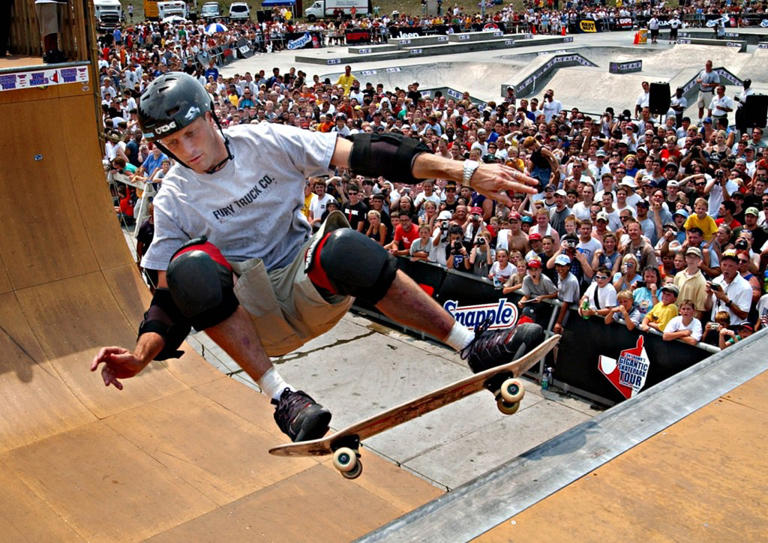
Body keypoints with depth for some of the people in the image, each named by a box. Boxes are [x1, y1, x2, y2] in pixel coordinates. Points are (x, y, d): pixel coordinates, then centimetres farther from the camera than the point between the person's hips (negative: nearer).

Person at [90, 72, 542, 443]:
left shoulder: (264, 142, -3)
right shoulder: (175, 201, -1)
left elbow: (361, 155, -11)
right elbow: (170, 296, 0)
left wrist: (465, 172, -19)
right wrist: (141, 354, -21)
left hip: (312, 288, 0)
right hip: (255, 319, 1)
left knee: (343, 246, -35)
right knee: (190, 266, -30)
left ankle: (474, 345, -27)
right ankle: (279, 394, -28)